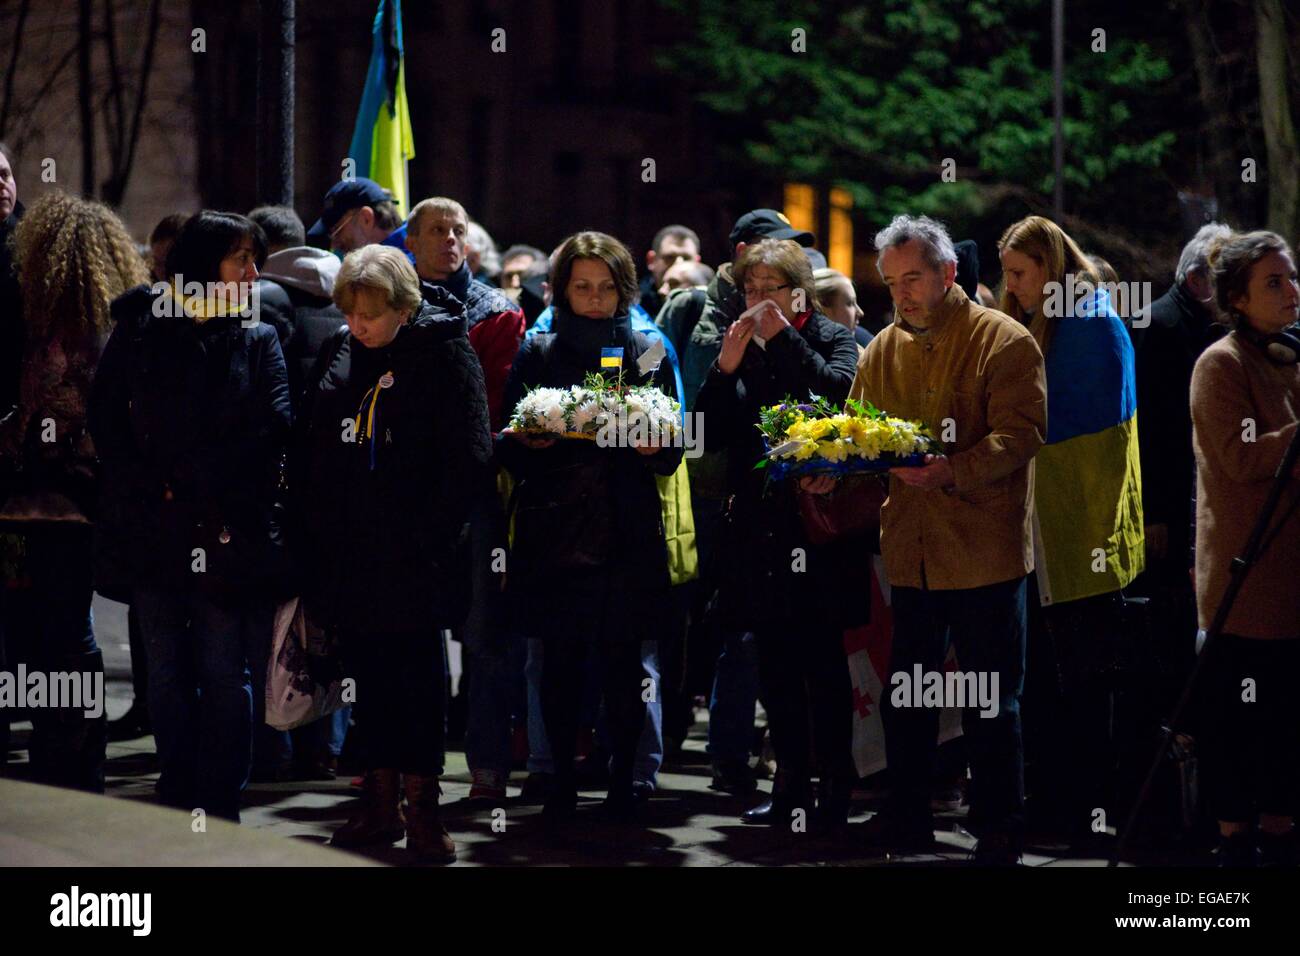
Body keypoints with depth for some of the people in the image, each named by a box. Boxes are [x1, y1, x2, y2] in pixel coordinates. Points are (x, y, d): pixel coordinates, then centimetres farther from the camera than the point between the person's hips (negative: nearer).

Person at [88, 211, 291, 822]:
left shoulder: (258, 341, 8)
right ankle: (179, 802, 15)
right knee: (167, 674, 6)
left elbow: (271, 430, -4)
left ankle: (221, 806, 4)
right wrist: (161, 491, -8)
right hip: (153, 534, 1)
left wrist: (206, 496, -13)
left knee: (226, 673, -3)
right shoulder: (139, 332, 8)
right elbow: (106, 421, 3)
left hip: (229, 535, -1)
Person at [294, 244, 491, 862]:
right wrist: (311, 524, 9)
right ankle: (380, 803, 20)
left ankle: (422, 809, 4)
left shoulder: (446, 354, -7)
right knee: (368, 673, 11)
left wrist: (431, 534, -15)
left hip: (413, 555, -6)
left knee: (417, 677, -1)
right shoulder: (338, 353, 10)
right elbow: (308, 446, 16)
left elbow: (469, 456, -11)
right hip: (347, 550, 6)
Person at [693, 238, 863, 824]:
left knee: (822, 661, -3)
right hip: (759, 525, 5)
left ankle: (836, 790, 2)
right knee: (774, 663, 9)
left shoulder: (832, 339, 1)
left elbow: (838, 391, -21)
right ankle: (791, 784, 16)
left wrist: (783, 336, -16)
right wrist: (726, 367, -8)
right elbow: (708, 436, 5)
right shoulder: (741, 345, 12)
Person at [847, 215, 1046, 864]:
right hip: (910, 551, 6)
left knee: (990, 701, 1)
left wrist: (953, 470, -29)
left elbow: (1020, 433, -15)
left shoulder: (1004, 341, -7)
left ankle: (999, 831, 11)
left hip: (984, 552, -6)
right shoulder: (883, 349, 11)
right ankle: (907, 817, 26)